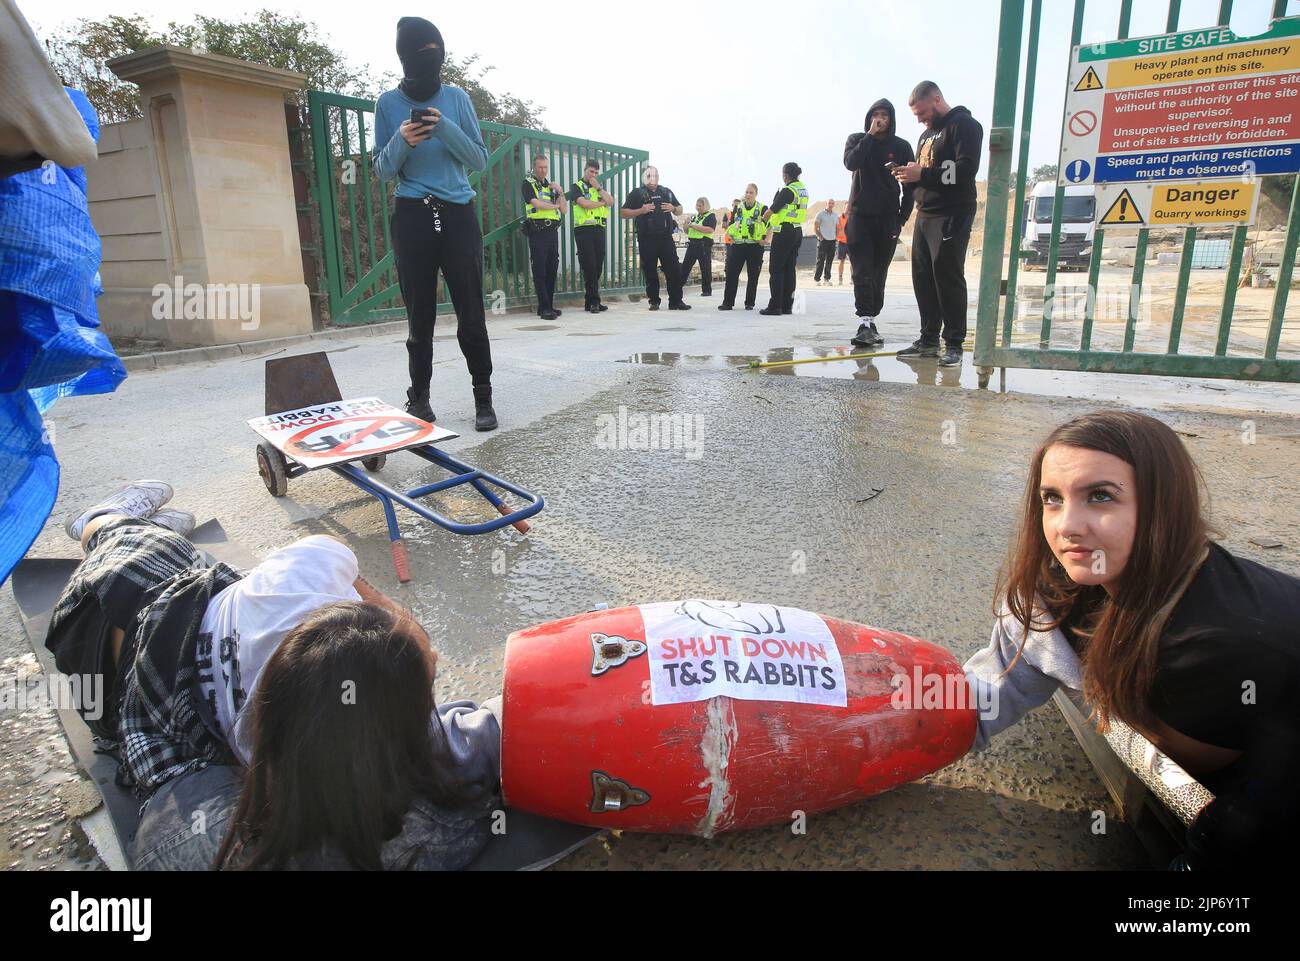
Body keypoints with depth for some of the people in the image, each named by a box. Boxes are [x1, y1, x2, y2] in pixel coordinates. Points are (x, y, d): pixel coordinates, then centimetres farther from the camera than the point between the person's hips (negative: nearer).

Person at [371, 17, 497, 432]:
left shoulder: (456, 98, 8)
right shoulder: (388, 103, 7)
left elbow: (480, 159, 5)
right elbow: (382, 170, 7)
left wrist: (445, 129, -12)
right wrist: (401, 142, -13)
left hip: (459, 214, 0)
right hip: (412, 217, 0)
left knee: (471, 312, -5)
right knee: (419, 314, -1)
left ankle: (483, 397, 0)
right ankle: (419, 396, 7)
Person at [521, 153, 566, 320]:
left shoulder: (551, 186, 20)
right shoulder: (528, 183, 3)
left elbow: (564, 210, 15)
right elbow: (536, 203, -12)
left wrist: (560, 192, 1)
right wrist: (555, 205, 1)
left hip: (552, 231, 6)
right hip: (537, 232, -6)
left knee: (552, 269, 5)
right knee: (539, 271, -8)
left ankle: (549, 306, 11)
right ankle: (544, 308, -11)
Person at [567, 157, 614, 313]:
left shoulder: (599, 188, 21)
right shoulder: (576, 187, 4)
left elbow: (611, 202, 5)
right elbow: (585, 204, -13)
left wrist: (599, 188, -2)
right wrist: (601, 203, 1)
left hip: (599, 230, 5)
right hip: (584, 230, -5)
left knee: (597, 267, 3)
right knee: (589, 266, -9)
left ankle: (589, 302, 8)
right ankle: (594, 301, -8)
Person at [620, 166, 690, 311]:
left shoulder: (667, 192, 18)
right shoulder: (637, 193, 7)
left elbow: (680, 211, 26)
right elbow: (624, 212, 1)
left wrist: (673, 208, 2)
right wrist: (641, 210, -12)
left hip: (666, 237, 3)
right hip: (647, 239, -3)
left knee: (674, 269, -2)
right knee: (650, 272, 0)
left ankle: (676, 301, 4)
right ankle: (654, 301, 9)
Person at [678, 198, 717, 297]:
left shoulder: (711, 216, -1)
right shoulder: (695, 216, 19)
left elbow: (710, 230, -18)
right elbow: (687, 232, 22)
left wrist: (695, 226, -18)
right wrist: (687, 225, -1)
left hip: (704, 245, -6)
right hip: (692, 243, 7)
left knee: (705, 268, -2)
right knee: (685, 266, 5)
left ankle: (707, 290, 5)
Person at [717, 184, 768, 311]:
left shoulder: (762, 208, 5)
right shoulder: (737, 207, 12)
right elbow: (730, 224, 15)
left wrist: (765, 239, -7)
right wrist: (731, 237, 2)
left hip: (755, 246, -2)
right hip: (737, 245, 2)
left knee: (753, 276, 2)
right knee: (731, 274, -4)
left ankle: (749, 303, 9)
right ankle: (727, 302, -2)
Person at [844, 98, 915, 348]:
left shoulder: (901, 146, 6)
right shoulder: (857, 139, 6)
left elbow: (910, 185, 6)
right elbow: (850, 162, -15)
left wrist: (902, 218, 0)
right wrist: (870, 136, -13)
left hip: (888, 220, 1)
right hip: (860, 216, -1)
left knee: (879, 274, 4)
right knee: (862, 272, -12)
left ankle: (871, 321, 10)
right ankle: (864, 323, -20)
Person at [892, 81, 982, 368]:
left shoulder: (964, 125, -3)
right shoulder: (927, 134, 24)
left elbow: (966, 169, -17)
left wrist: (921, 174, -17)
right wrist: (908, 175, 3)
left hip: (952, 215, -8)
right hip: (925, 213, 8)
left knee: (947, 277, -10)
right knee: (923, 277, 5)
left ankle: (954, 344, -6)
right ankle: (928, 340, 12)